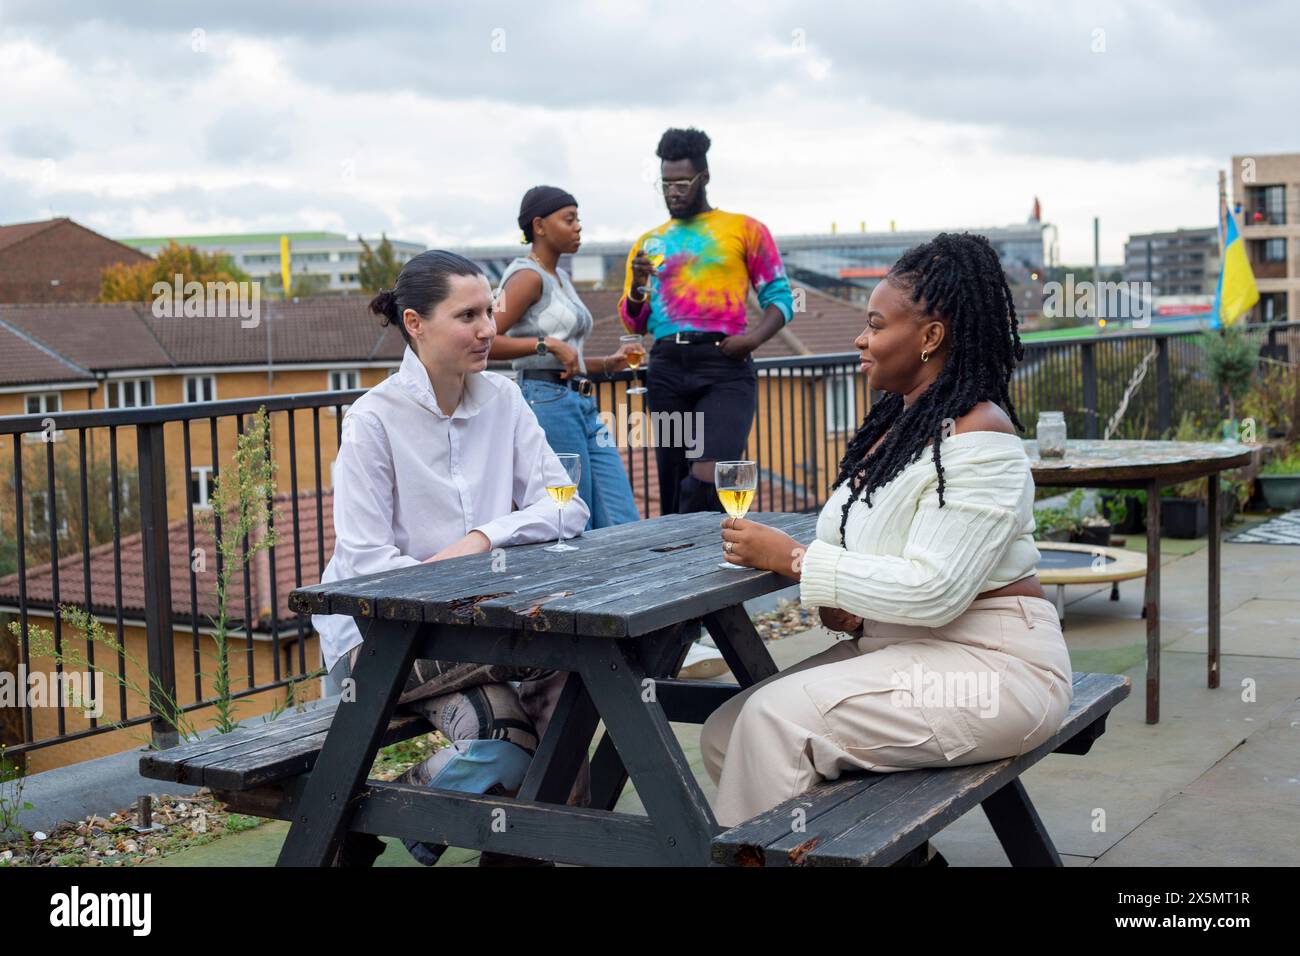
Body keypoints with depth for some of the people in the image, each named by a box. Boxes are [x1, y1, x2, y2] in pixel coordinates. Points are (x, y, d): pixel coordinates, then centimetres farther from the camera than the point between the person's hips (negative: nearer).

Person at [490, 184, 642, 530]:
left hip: (583, 406, 9)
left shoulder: (560, 277, 20)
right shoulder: (527, 275, -7)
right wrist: (546, 343, -22)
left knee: (624, 525, 3)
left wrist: (606, 364, 15)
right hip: (548, 403, -9)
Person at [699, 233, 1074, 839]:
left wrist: (791, 558, -18)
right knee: (724, 734, -5)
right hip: (896, 650, 9)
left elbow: (933, 591, -23)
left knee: (776, 719, -25)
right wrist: (833, 601, -4)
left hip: (990, 662, -9)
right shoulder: (895, 423, 12)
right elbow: (848, 540, 20)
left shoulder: (977, 438, -16)